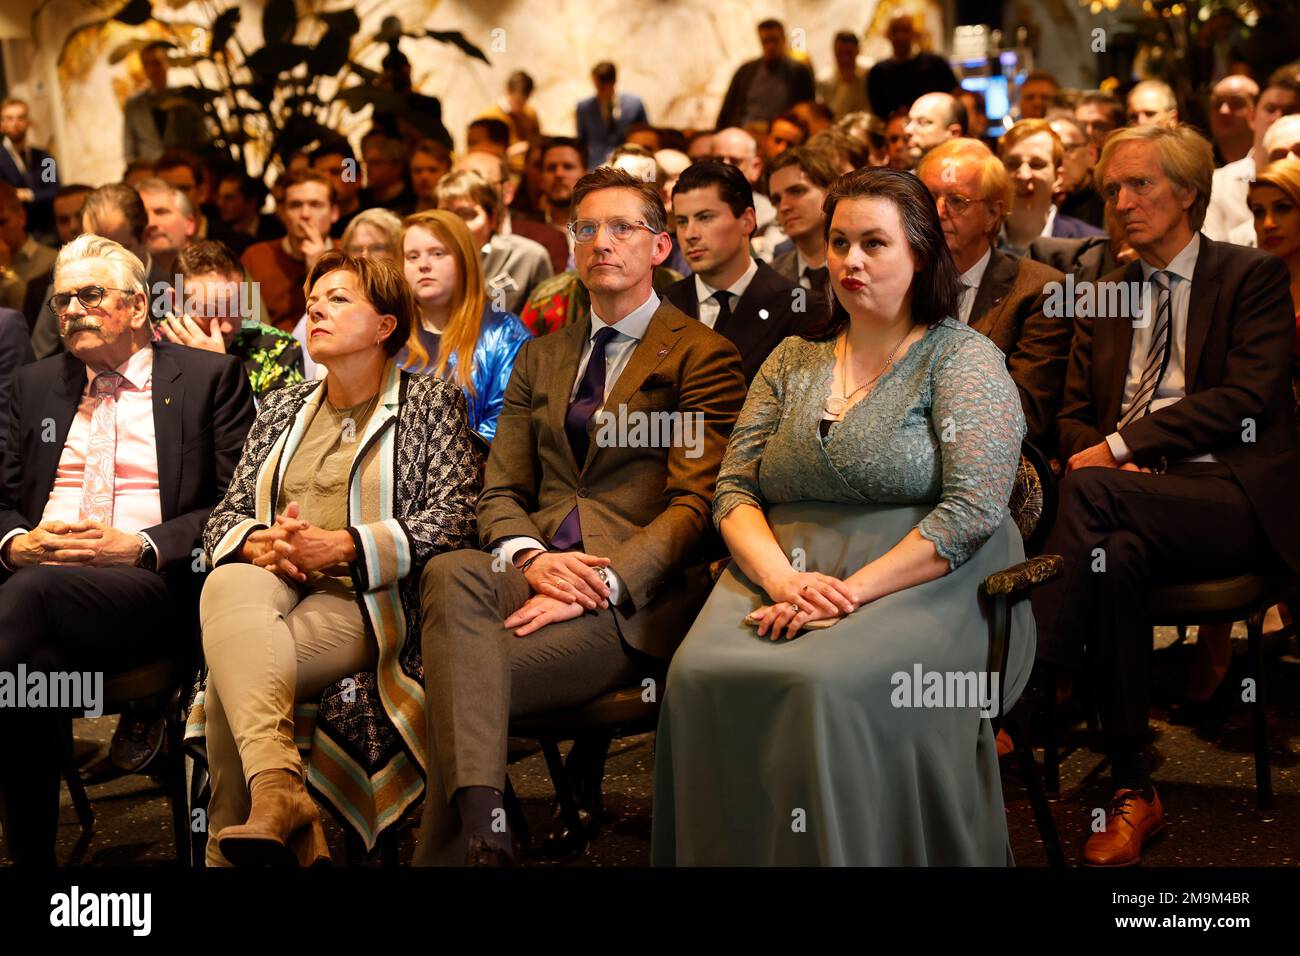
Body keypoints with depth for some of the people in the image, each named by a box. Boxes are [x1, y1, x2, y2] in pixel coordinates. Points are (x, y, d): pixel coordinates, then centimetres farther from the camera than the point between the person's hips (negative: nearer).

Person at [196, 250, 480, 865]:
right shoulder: (282, 408, 25)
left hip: (364, 603, -4)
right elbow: (223, 519, 19)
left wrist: (340, 546, -16)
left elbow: (454, 516, -5)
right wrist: (261, 544, -8)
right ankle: (278, 788, -49)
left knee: (232, 677, -32)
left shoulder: (433, 405, 10)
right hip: (271, 586, 4)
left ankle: (231, 846, -27)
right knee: (227, 585, -36)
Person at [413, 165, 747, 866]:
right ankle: (480, 826, -45)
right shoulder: (540, 358, 23)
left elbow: (695, 505, -6)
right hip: (536, 570, 4)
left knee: (463, 682, -29)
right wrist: (531, 558, -9)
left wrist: (601, 584, -20)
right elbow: (499, 492, 16)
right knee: (449, 574, -33)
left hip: (637, 597, -4)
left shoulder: (701, 356, 5)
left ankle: (447, 849, -18)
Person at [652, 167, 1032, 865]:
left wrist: (851, 591, -18)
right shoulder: (793, 361, 18)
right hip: (782, 577, 4)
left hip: (923, 588, -4)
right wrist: (784, 578, -11)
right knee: (702, 677, -27)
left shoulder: (963, 359, 2)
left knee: (829, 685, -35)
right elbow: (733, 489, 10)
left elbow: (970, 511, -10)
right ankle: (719, 860, -13)